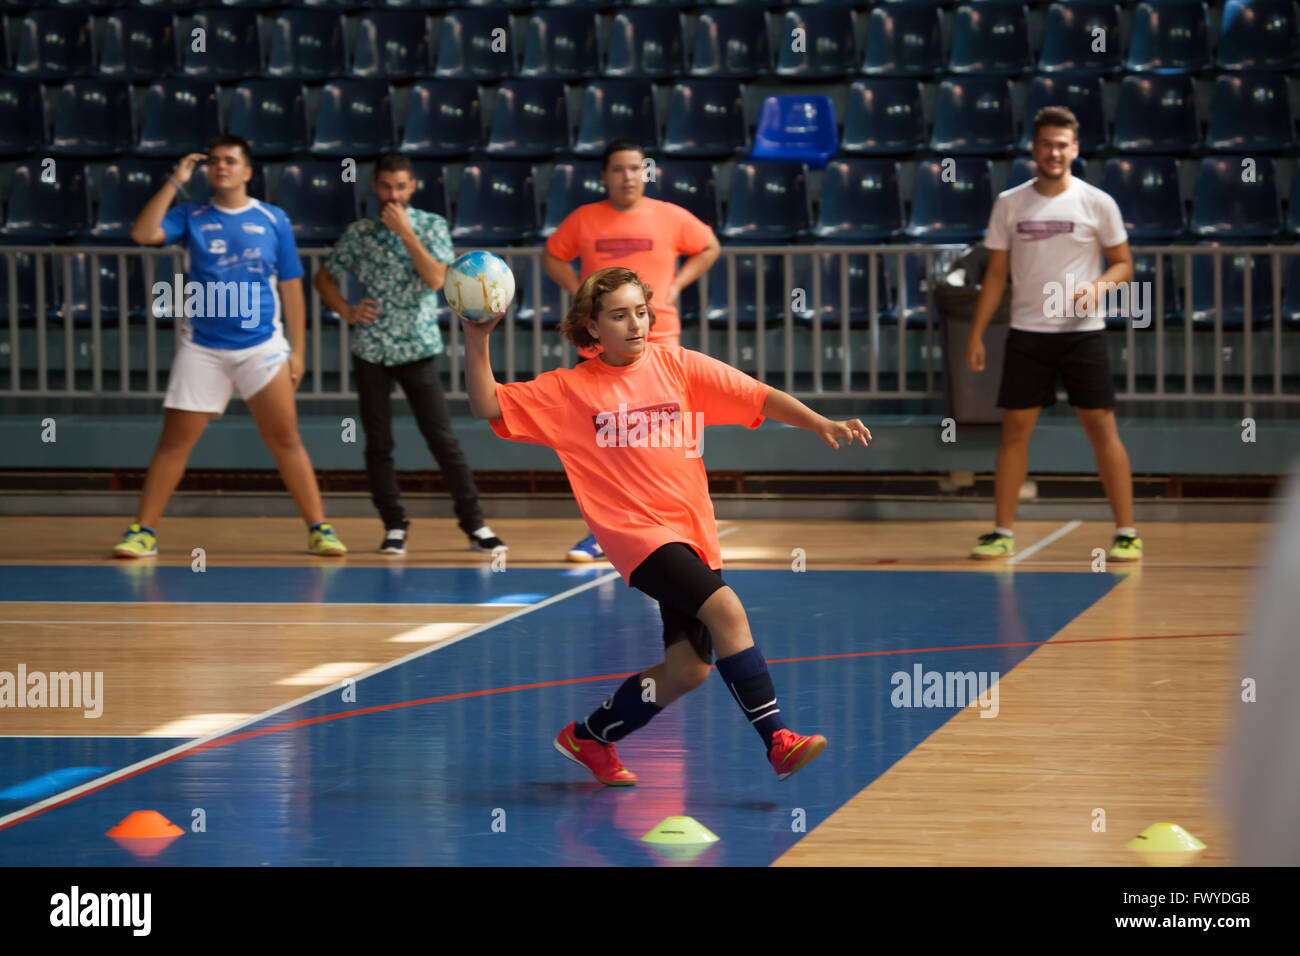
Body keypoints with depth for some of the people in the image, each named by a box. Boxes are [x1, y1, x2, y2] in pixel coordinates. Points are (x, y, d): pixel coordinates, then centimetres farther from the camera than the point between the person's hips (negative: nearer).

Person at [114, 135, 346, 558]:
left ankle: (319, 529, 2)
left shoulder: (273, 220, 5)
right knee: (174, 442, 1)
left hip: (261, 346, -1)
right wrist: (175, 181, -9)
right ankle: (142, 532, 8)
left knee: (285, 439, -5)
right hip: (201, 346, 1)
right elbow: (143, 233, -11)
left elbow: (290, 286, 7)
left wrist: (297, 350, 4)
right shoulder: (191, 217, 6)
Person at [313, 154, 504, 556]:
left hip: (418, 349, -2)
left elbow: (435, 279, -13)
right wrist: (348, 312, -1)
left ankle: (475, 525, -1)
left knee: (443, 439, -5)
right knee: (378, 444, 2)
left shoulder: (432, 225, 1)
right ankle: (394, 527, 11)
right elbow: (325, 277, 15)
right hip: (371, 352, 2)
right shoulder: (359, 233, 6)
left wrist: (405, 231, -16)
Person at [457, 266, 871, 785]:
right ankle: (777, 741, -24)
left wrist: (822, 424, -13)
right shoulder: (569, 390, 2)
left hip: (694, 534, 5)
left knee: (687, 670, 5)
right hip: (638, 532, -4)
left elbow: (759, 395, 0)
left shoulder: (677, 365, 6)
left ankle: (588, 738, 26)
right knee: (726, 609, -26)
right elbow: (487, 406, 1)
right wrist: (477, 339, -13)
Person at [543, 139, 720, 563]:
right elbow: (552, 257, 15)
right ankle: (600, 534, 10)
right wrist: (579, 290, 0)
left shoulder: (670, 217, 1)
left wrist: (675, 286, 2)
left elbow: (709, 247, 14)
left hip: (658, 341, -1)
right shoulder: (583, 219, 2)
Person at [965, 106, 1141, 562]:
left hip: (1083, 332, -2)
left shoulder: (1097, 203, -1)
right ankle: (1002, 533, 10)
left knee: (1102, 428, -4)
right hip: (1027, 333, 2)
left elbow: (1123, 264, 5)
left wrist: (1099, 285, -16)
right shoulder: (1009, 204, 5)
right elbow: (995, 274, 10)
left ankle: (1126, 533, 1)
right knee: (1015, 429, 2)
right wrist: (976, 334, 5)